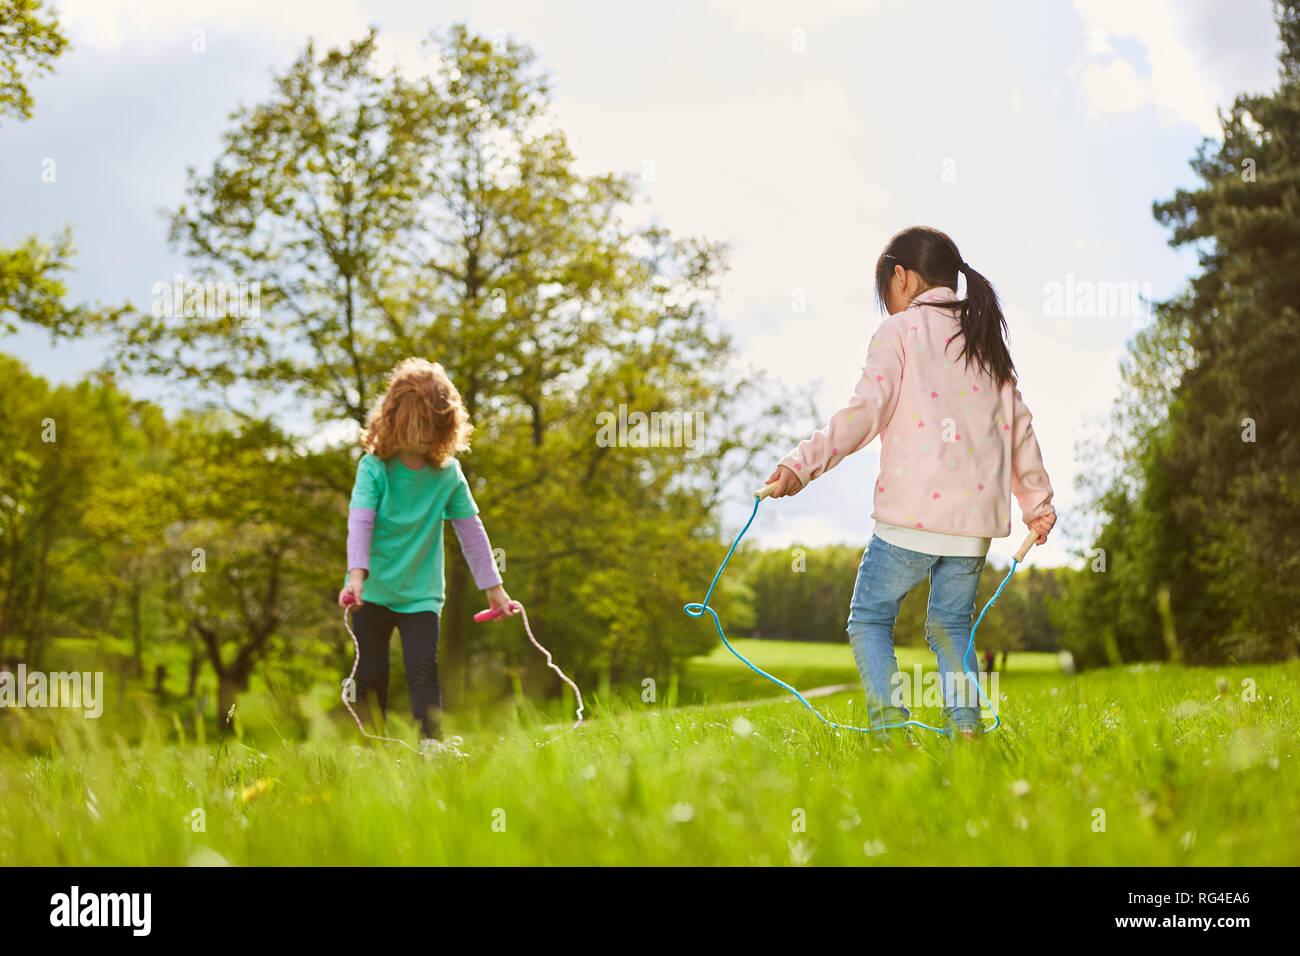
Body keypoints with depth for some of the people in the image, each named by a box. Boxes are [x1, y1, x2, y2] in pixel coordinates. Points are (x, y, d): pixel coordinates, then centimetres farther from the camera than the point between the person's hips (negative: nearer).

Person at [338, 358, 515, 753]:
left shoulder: (449, 473, -3)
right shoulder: (374, 467, -9)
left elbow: (471, 531, 3)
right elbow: (360, 522, -17)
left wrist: (494, 587, 5)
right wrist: (357, 575, -31)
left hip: (421, 592, 1)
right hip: (374, 591, 0)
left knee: (423, 666, -13)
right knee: (371, 672, 6)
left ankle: (431, 740, -14)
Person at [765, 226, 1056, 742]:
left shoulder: (898, 331, 0)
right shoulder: (986, 338, 17)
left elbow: (865, 411, -11)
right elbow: (1018, 426, 18)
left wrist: (802, 464, -13)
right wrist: (1038, 502, 26)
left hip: (910, 513, -5)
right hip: (977, 517, 5)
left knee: (869, 618, 6)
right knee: (951, 625, 16)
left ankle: (891, 723, -9)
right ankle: (966, 723, 1)